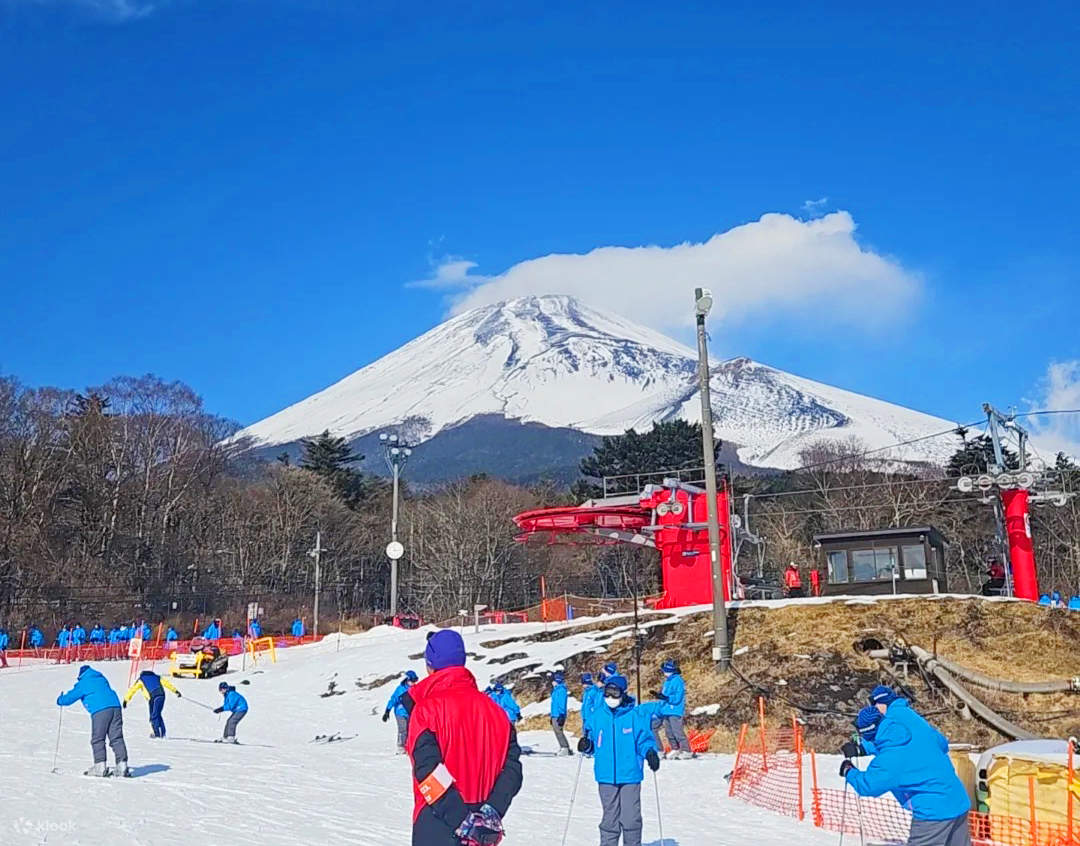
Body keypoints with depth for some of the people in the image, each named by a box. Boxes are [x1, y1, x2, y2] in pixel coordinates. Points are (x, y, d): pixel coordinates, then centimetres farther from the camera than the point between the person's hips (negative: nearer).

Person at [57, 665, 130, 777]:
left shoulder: (83, 683, 8)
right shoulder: (101, 678, 27)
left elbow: (71, 697, 11)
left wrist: (60, 700, 34)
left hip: (100, 711, -6)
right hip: (115, 707, 6)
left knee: (97, 739, 3)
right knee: (116, 738, 4)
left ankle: (100, 766, -3)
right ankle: (122, 765, -2)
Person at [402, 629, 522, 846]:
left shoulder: (427, 708, -9)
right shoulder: (492, 709, 6)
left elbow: (428, 771, -19)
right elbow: (512, 765, 0)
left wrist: (461, 819, -19)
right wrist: (492, 812, -7)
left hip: (437, 828, -5)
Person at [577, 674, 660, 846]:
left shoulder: (635, 715, -4)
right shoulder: (597, 715, 5)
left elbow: (644, 739, -1)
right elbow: (594, 742, 13)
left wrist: (650, 752, -19)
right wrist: (587, 744, -7)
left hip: (630, 775, -3)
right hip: (606, 776, 3)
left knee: (630, 817, 0)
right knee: (609, 817, 11)